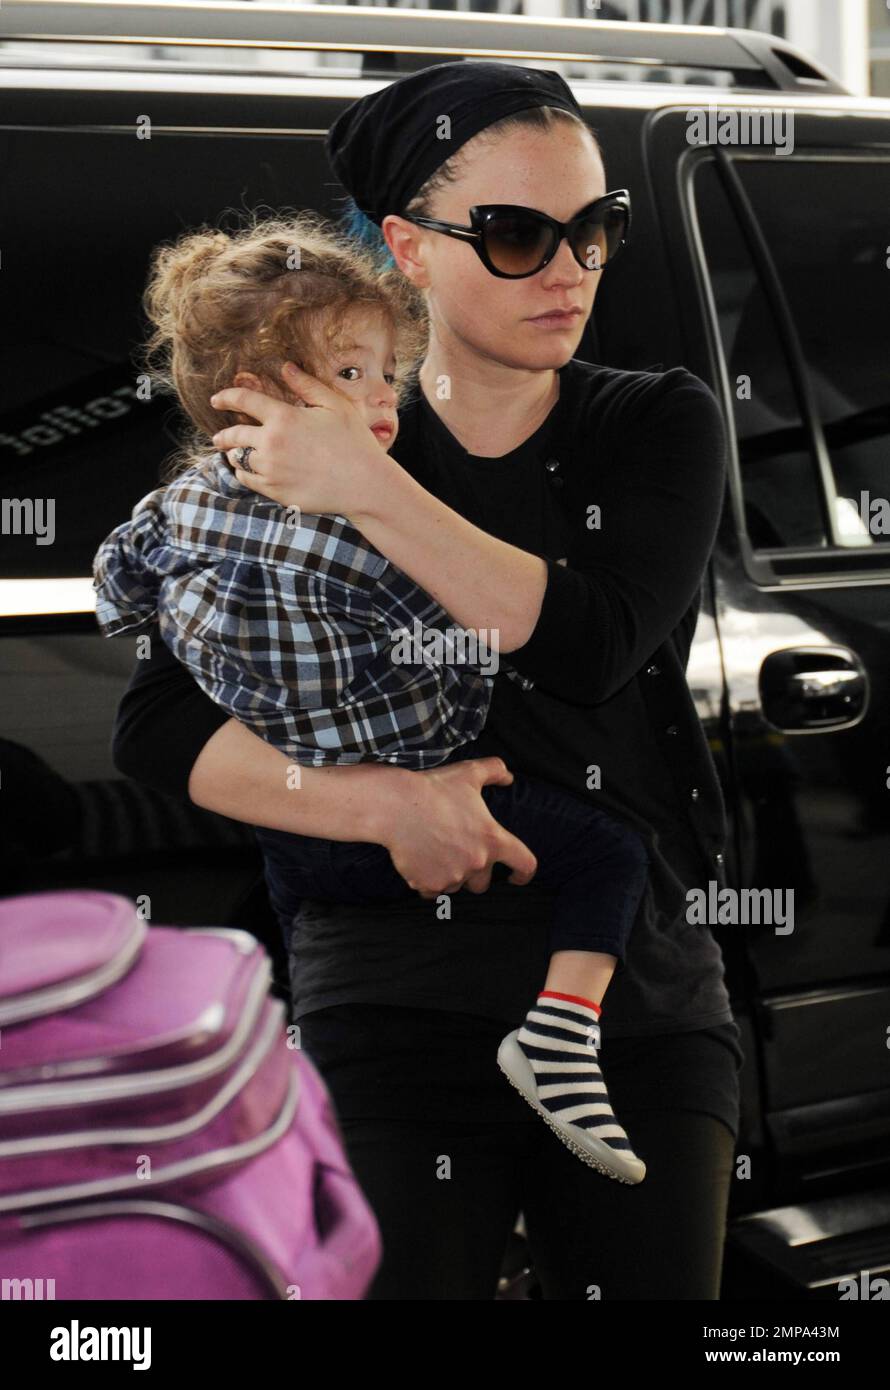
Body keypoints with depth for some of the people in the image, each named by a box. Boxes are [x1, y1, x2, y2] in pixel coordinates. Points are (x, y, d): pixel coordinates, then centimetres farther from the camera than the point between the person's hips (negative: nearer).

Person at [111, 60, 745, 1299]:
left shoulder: (661, 427, 1)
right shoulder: (297, 456, 0)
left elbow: (594, 648, -16)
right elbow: (156, 731, -5)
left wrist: (367, 491, -21)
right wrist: (388, 803, -19)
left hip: (644, 999, 1)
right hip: (397, 1005, -1)